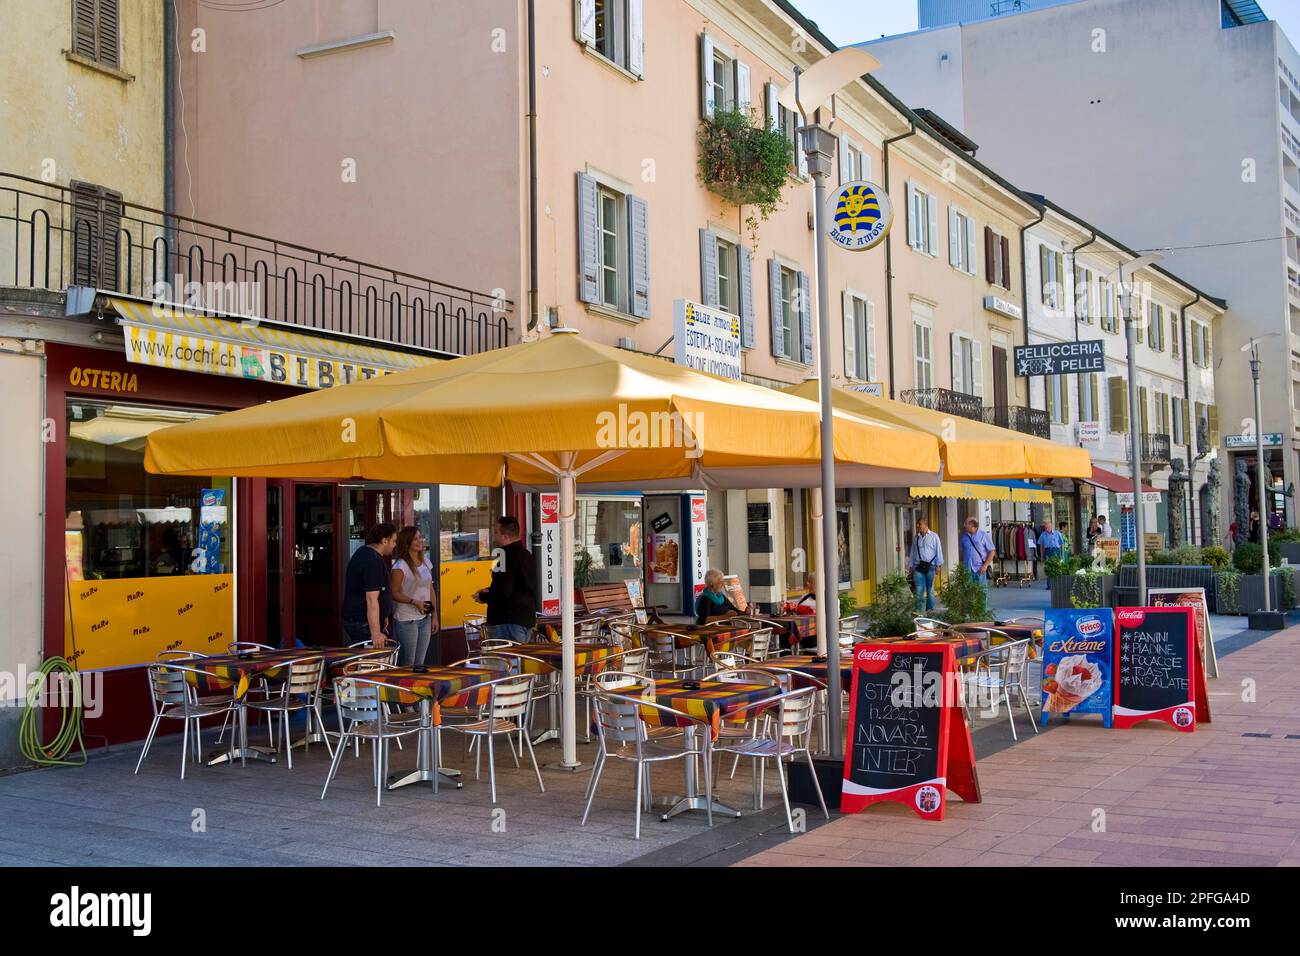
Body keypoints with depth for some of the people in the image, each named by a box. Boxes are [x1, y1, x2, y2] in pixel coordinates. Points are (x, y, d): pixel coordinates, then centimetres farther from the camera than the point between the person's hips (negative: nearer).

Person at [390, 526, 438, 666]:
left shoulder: (426, 561, 9)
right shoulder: (400, 565, -11)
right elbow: (394, 593, -14)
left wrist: (434, 615, 12)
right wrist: (415, 602, -25)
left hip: (425, 619, 6)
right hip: (406, 620, -6)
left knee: (419, 664, 11)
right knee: (407, 665, -2)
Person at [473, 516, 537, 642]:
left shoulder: (508, 555, -17)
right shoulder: (526, 554, 15)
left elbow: (503, 592, -22)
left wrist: (483, 597, -4)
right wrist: (489, 591, 18)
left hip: (510, 622, -10)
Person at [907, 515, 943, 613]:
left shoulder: (934, 536, 3)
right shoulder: (915, 537, 12)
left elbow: (938, 550, 2)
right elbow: (912, 552, 16)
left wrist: (938, 564, -4)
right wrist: (910, 566, 13)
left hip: (930, 566, -2)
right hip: (918, 566, 2)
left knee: (930, 590, 8)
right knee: (919, 590, -6)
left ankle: (930, 610, 15)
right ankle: (919, 610, -5)